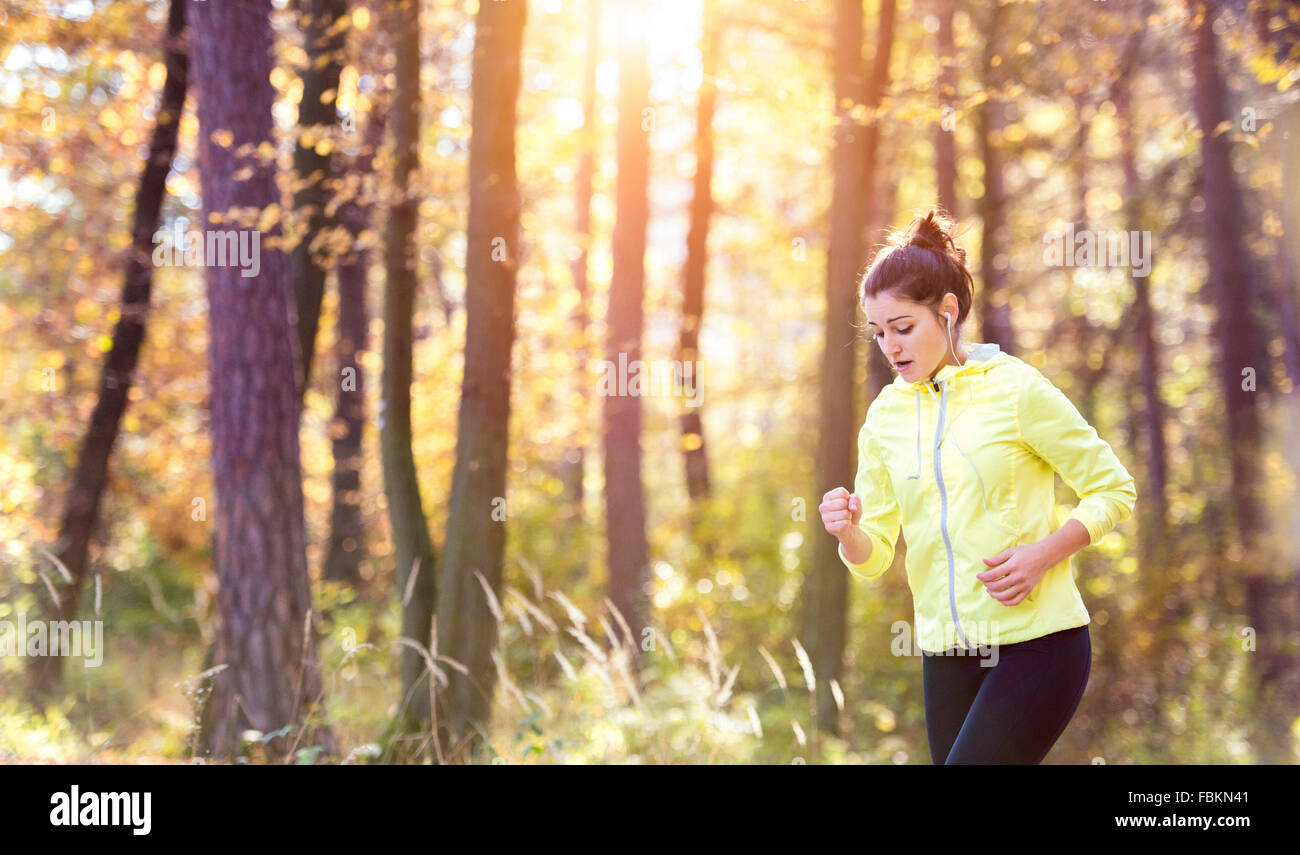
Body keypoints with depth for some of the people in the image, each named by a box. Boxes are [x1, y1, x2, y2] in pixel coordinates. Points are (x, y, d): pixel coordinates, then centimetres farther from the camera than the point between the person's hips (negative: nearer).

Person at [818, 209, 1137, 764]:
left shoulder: (1015, 389, -7)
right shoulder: (886, 413, 8)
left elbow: (1114, 491, -2)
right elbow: (875, 555, 9)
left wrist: (1041, 555, -15)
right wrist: (849, 532, -13)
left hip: (1037, 642, -5)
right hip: (946, 654, 6)